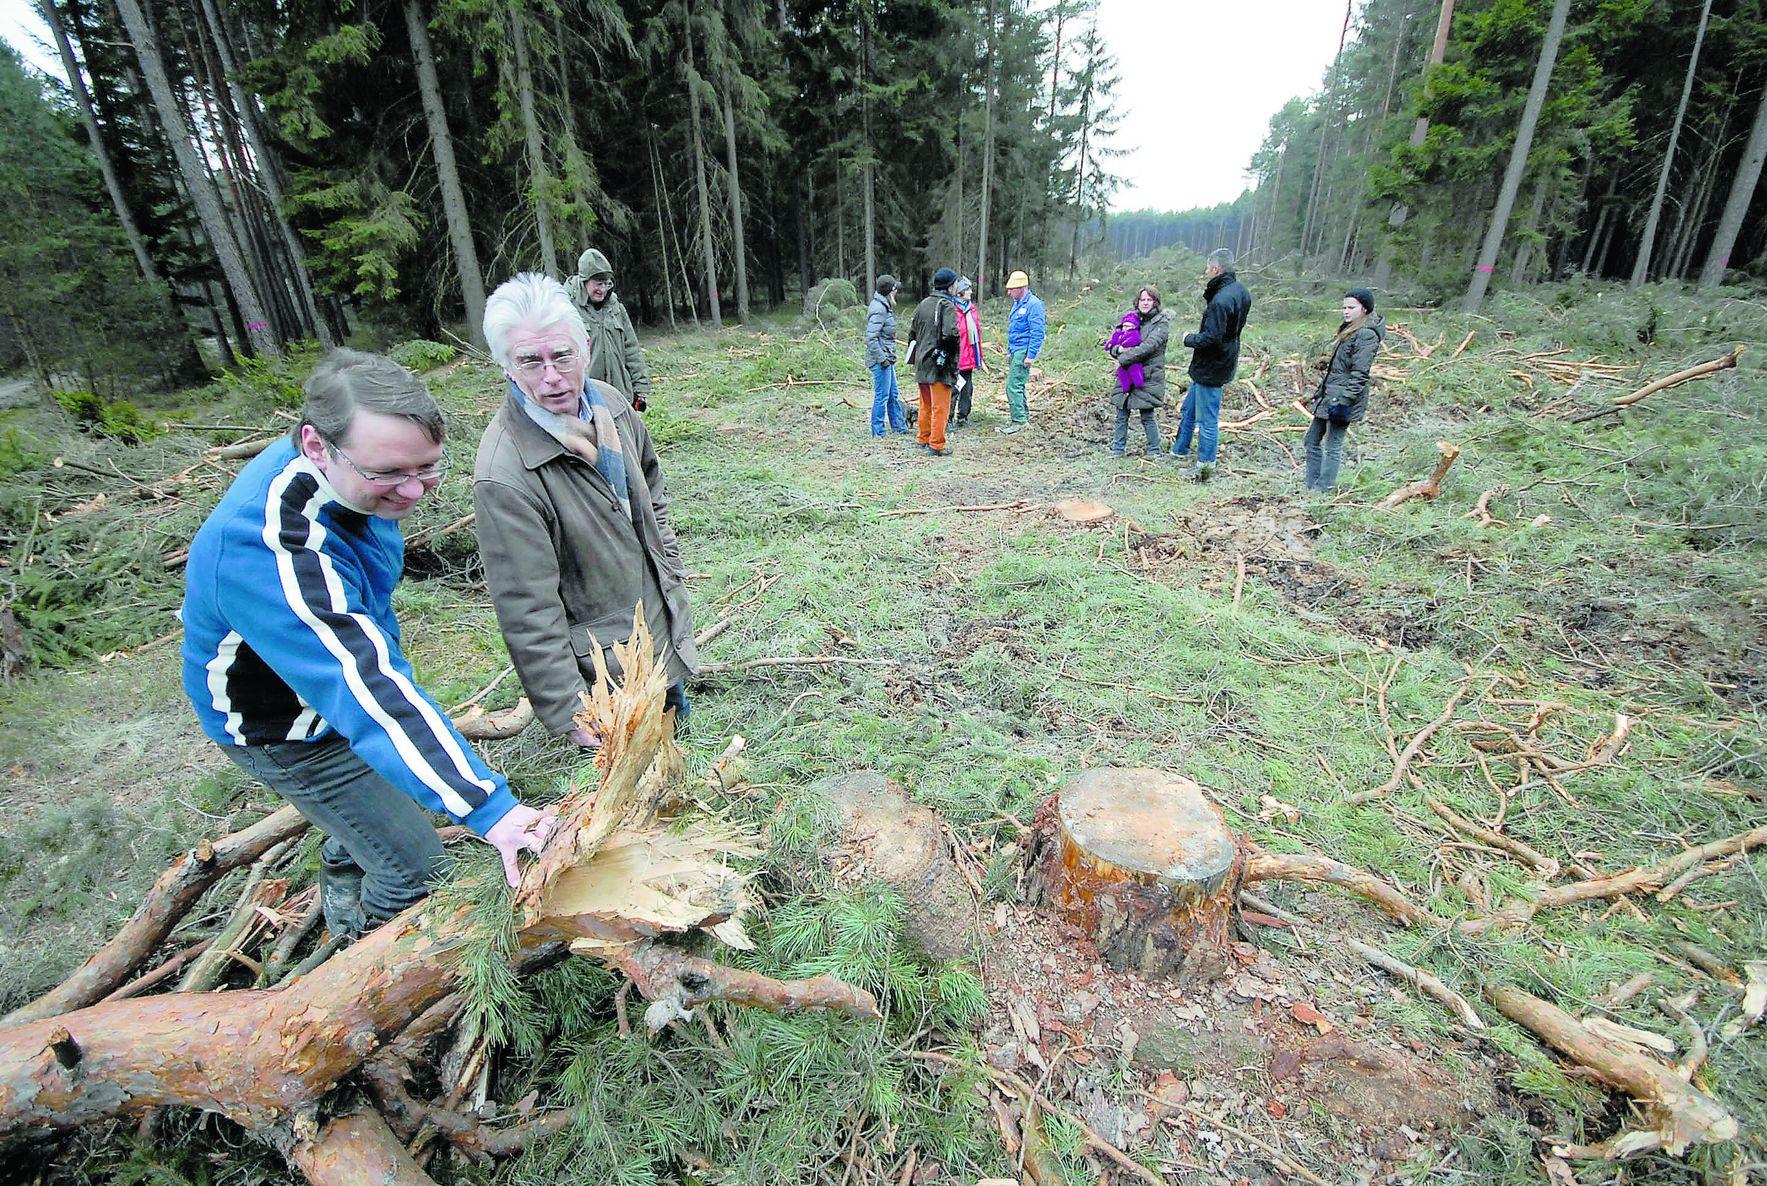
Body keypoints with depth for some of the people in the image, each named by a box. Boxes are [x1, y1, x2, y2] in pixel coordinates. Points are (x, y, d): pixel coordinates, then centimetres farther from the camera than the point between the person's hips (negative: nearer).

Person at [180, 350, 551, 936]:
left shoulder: (349, 472, -14)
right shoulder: (271, 551, -42)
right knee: (414, 869, 0)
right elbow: (367, 695, -49)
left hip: (340, 677, 8)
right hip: (281, 729, -8)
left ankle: (342, 883, 56)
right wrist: (487, 807, -54)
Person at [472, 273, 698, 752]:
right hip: (603, 671, -7)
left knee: (678, 733, 26)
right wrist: (569, 714, -21)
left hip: (665, 630, 7)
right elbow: (528, 613, -25)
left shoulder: (610, 402, -6)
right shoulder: (503, 475, -28)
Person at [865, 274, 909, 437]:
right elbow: (871, 338, -23)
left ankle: (899, 426, 28)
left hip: (887, 359, 10)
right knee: (882, 396, -4)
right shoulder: (879, 309, -17)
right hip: (880, 359, -10)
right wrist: (881, 359, -21)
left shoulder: (885, 306, 14)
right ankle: (879, 432, 4)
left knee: (893, 394, 17)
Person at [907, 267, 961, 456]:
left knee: (926, 405, 19)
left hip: (922, 363, 8)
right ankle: (936, 445, 0)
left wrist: (914, 354, 20)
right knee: (940, 407, -2)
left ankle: (924, 439, 28)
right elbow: (950, 333, -25)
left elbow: (912, 333, 16)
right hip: (939, 365, -8)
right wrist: (951, 351, -7)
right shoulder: (947, 306, -12)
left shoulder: (922, 305, 11)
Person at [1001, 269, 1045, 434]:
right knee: (1017, 385, 16)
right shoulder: (1017, 303, 16)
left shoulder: (1033, 304, -13)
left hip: (1024, 351, -10)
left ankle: (1018, 421, -8)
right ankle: (1024, 415, 27)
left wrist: (1030, 355, -21)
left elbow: (1037, 332, -17)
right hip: (1015, 351, 10)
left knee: (1013, 385, -12)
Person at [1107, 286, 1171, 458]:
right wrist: (1119, 349, -11)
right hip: (1126, 374, 5)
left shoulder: (1162, 323, -3)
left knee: (1147, 415, -2)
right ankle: (1118, 449, 15)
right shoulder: (1132, 318, 14)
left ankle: (1154, 451, 11)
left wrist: (1123, 359, -17)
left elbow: (1148, 346, -17)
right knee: (1122, 414, 5)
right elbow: (1112, 344, 12)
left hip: (1149, 376, -5)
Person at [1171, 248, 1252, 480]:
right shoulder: (1240, 290, 7)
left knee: (1207, 418, -1)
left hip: (1211, 368, -11)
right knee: (1189, 408, 23)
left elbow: (1210, 338, -27)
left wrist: (1189, 339, -9)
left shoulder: (1221, 301, -26)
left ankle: (1204, 466, 8)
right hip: (1223, 362, 11)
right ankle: (1179, 450, 36)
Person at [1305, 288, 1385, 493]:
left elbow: (1360, 373, -18)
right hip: (1329, 396, 10)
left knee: (1333, 446, -4)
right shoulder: (1350, 330, 16)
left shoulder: (1366, 334, -13)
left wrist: (1344, 400, -22)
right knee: (1312, 440, 12)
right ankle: (1312, 487, 17)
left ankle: (1322, 489, 1)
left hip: (1341, 399, -10)